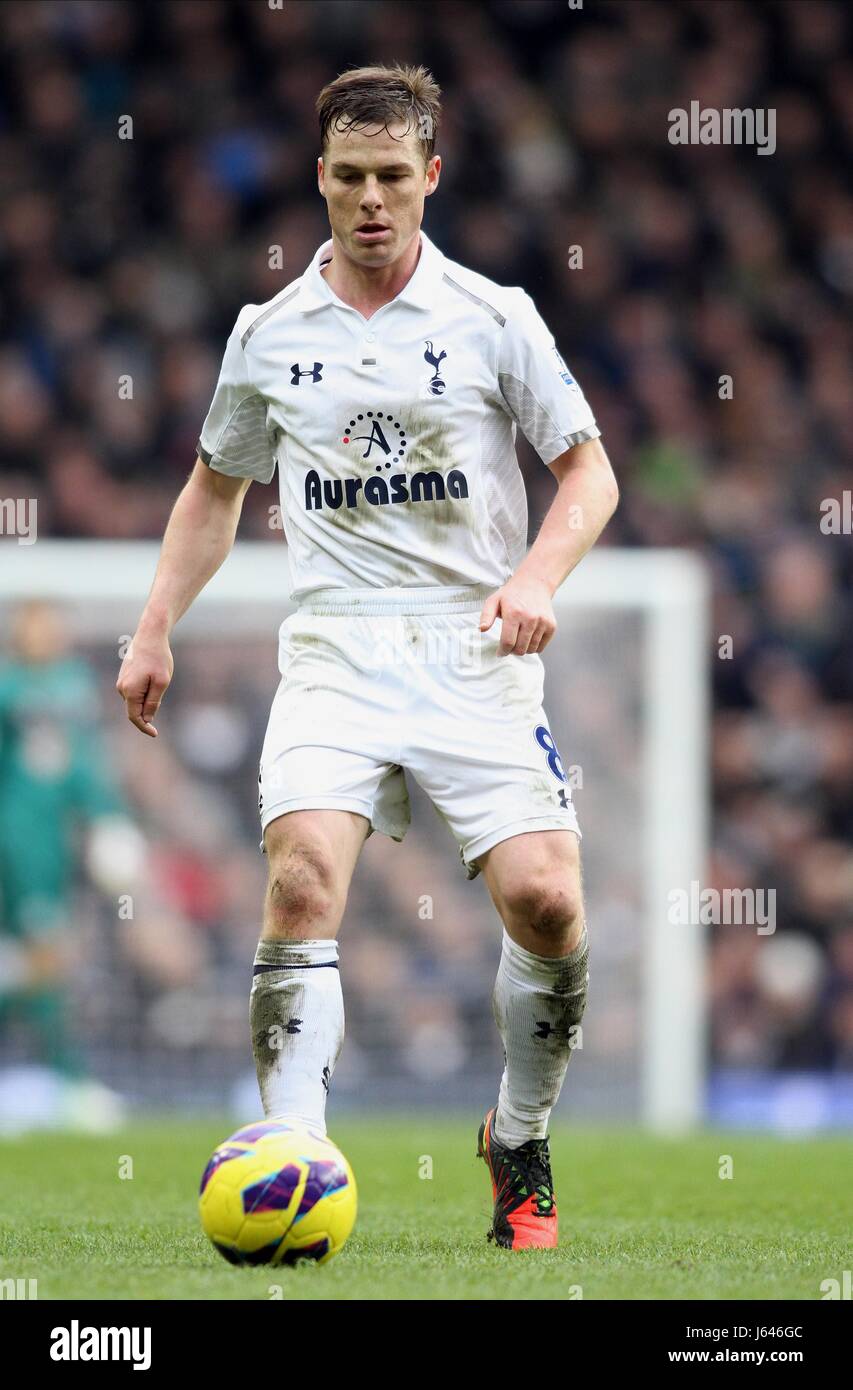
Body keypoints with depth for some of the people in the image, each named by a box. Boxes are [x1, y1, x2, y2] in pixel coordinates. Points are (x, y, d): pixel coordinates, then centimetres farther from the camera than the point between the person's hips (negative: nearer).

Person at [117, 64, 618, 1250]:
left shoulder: (493, 318, 3)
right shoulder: (270, 333, 10)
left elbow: (589, 472, 6)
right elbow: (215, 491, 24)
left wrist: (536, 578, -12)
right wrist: (155, 631, 15)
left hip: (473, 652, -1)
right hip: (334, 651, 1)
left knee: (543, 898, -14)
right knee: (304, 881, -22)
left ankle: (521, 1147, 10)